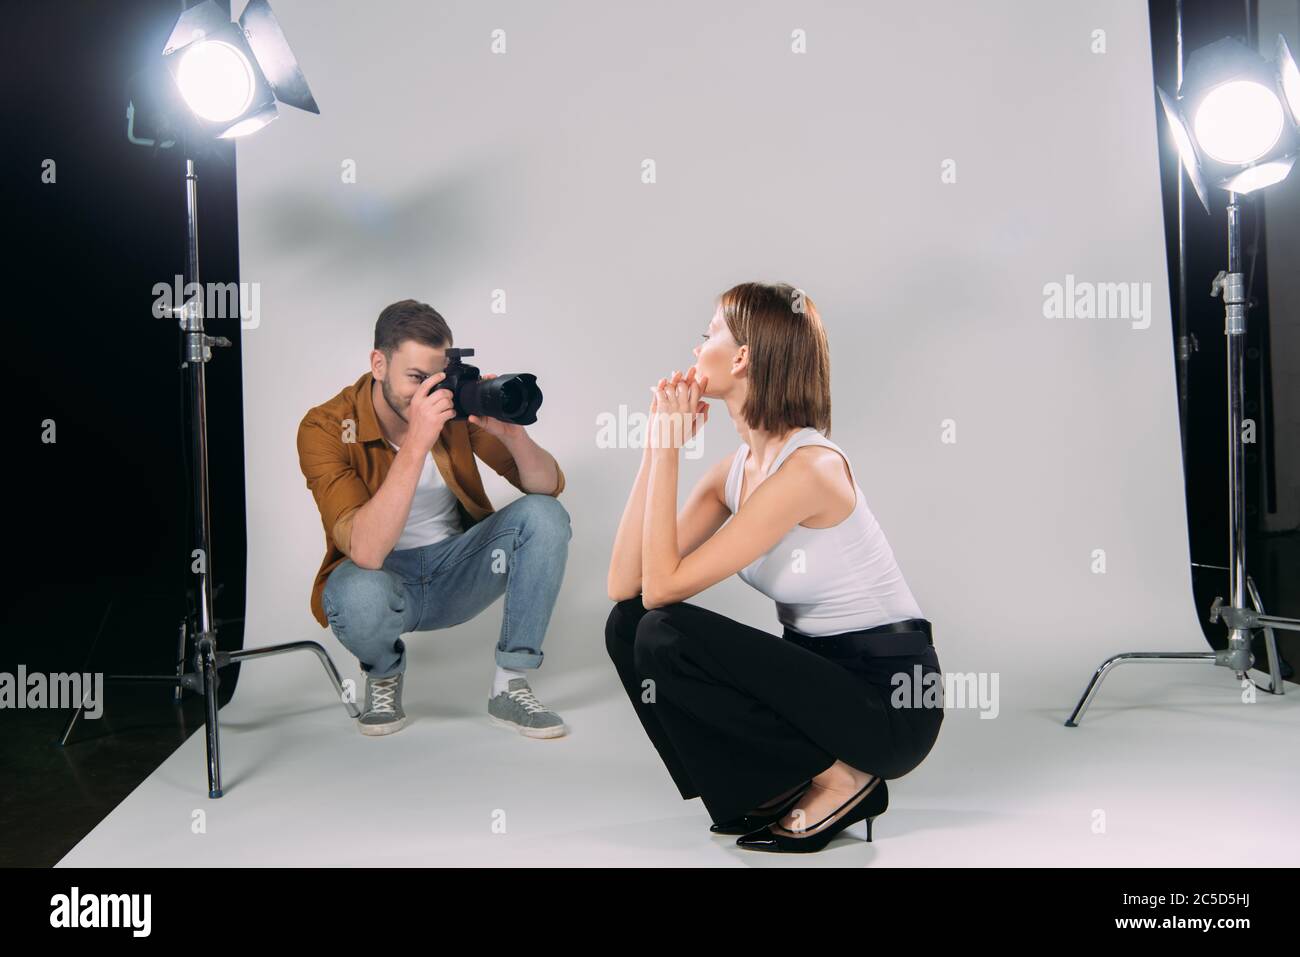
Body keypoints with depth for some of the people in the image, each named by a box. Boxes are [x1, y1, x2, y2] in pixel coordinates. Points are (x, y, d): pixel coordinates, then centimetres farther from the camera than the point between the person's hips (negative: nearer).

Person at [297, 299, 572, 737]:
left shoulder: (456, 405, -10)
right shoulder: (325, 428, -20)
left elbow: (549, 486, -11)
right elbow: (367, 551, -34)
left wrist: (511, 433, -32)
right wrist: (416, 442, -40)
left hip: (456, 570, 4)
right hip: (383, 577, -3)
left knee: (545, 515, -21)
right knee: (361, 595, -39)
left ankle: (510, 686, -11)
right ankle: (384, 675, -1)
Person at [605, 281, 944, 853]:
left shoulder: (808, 467, -23)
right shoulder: (735, 469, 4)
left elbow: (663, 586, -24)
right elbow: (624, 585, -4)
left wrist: (669, 452, -18)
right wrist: (656, 447, -6)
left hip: (890, 697, -8)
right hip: (819, 673, 8)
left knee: (665, 639, -21)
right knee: (628, 627, -4)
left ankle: (840, 779, -4)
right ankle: (786, 784, 5)